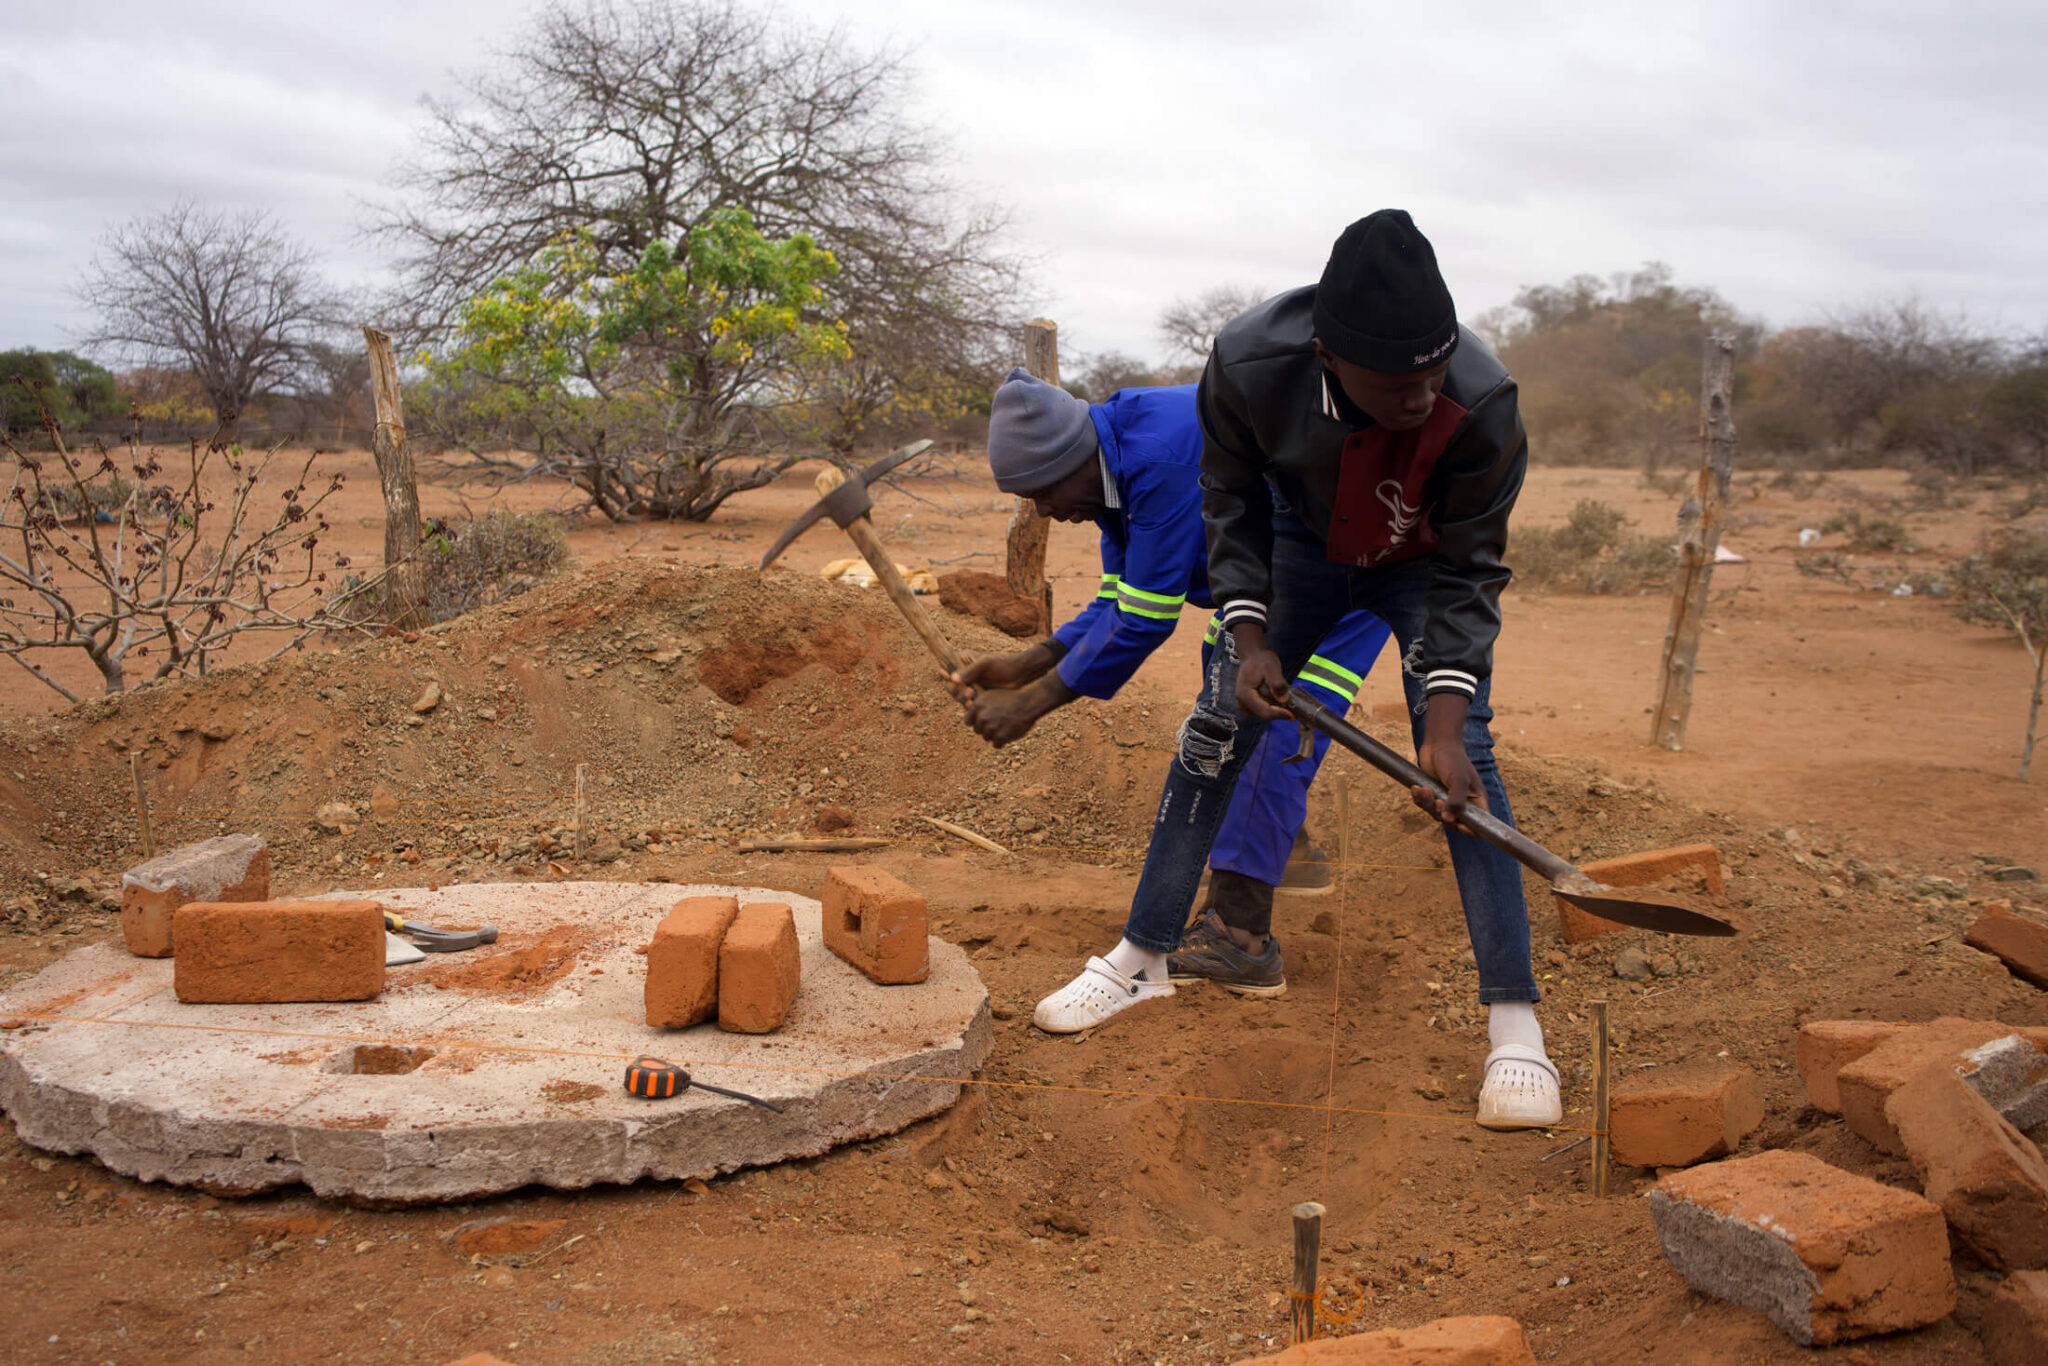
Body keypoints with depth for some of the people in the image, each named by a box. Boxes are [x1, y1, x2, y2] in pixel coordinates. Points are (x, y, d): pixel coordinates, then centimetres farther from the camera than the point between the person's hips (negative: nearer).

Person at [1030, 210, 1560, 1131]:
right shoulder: (1247, 364, -34)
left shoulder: (1480, 406, -38)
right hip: (1306, 545, 2)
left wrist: (1444, 728, -34)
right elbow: (1233, 505, -14)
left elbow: (1469, 570, -25)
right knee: (1215, 729, 0)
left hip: (1425, 565, -2)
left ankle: (1514, 1022, -13)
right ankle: (1143, 958, 15)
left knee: (1462, 751, -18)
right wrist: (1249, 636, -23)